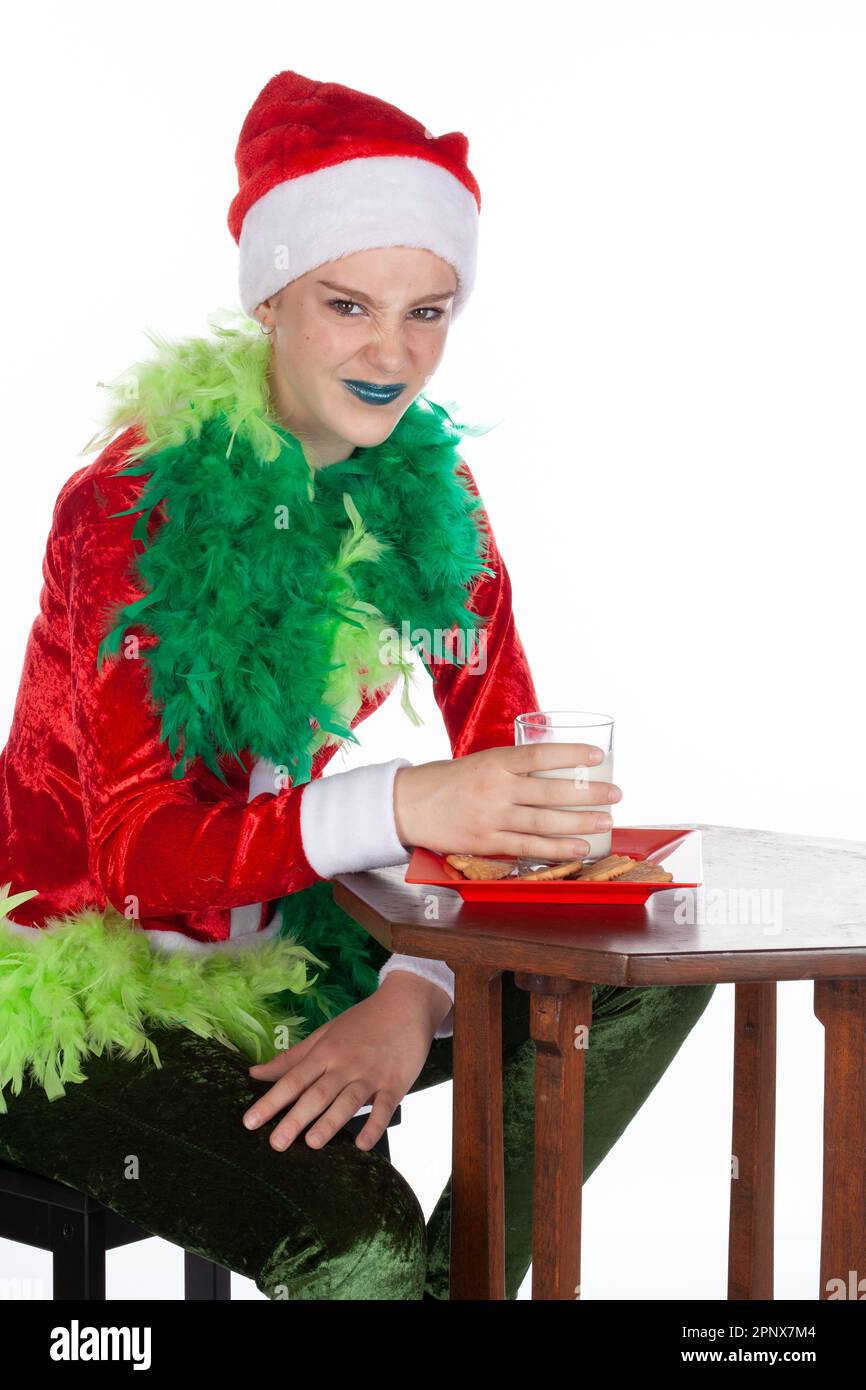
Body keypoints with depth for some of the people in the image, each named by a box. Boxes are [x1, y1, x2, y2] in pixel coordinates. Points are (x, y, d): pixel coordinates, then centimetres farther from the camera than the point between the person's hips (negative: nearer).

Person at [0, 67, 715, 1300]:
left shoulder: (427, 494, -1)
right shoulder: (133, 506, -18)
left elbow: (505, 761, -4)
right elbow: (140, 853, -24)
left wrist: (412, 998, -21)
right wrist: (401, 806, -40)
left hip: (281, 946, 7)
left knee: (651, 968, -8)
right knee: (356, 1238, -32)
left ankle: (458, 1278, -1)